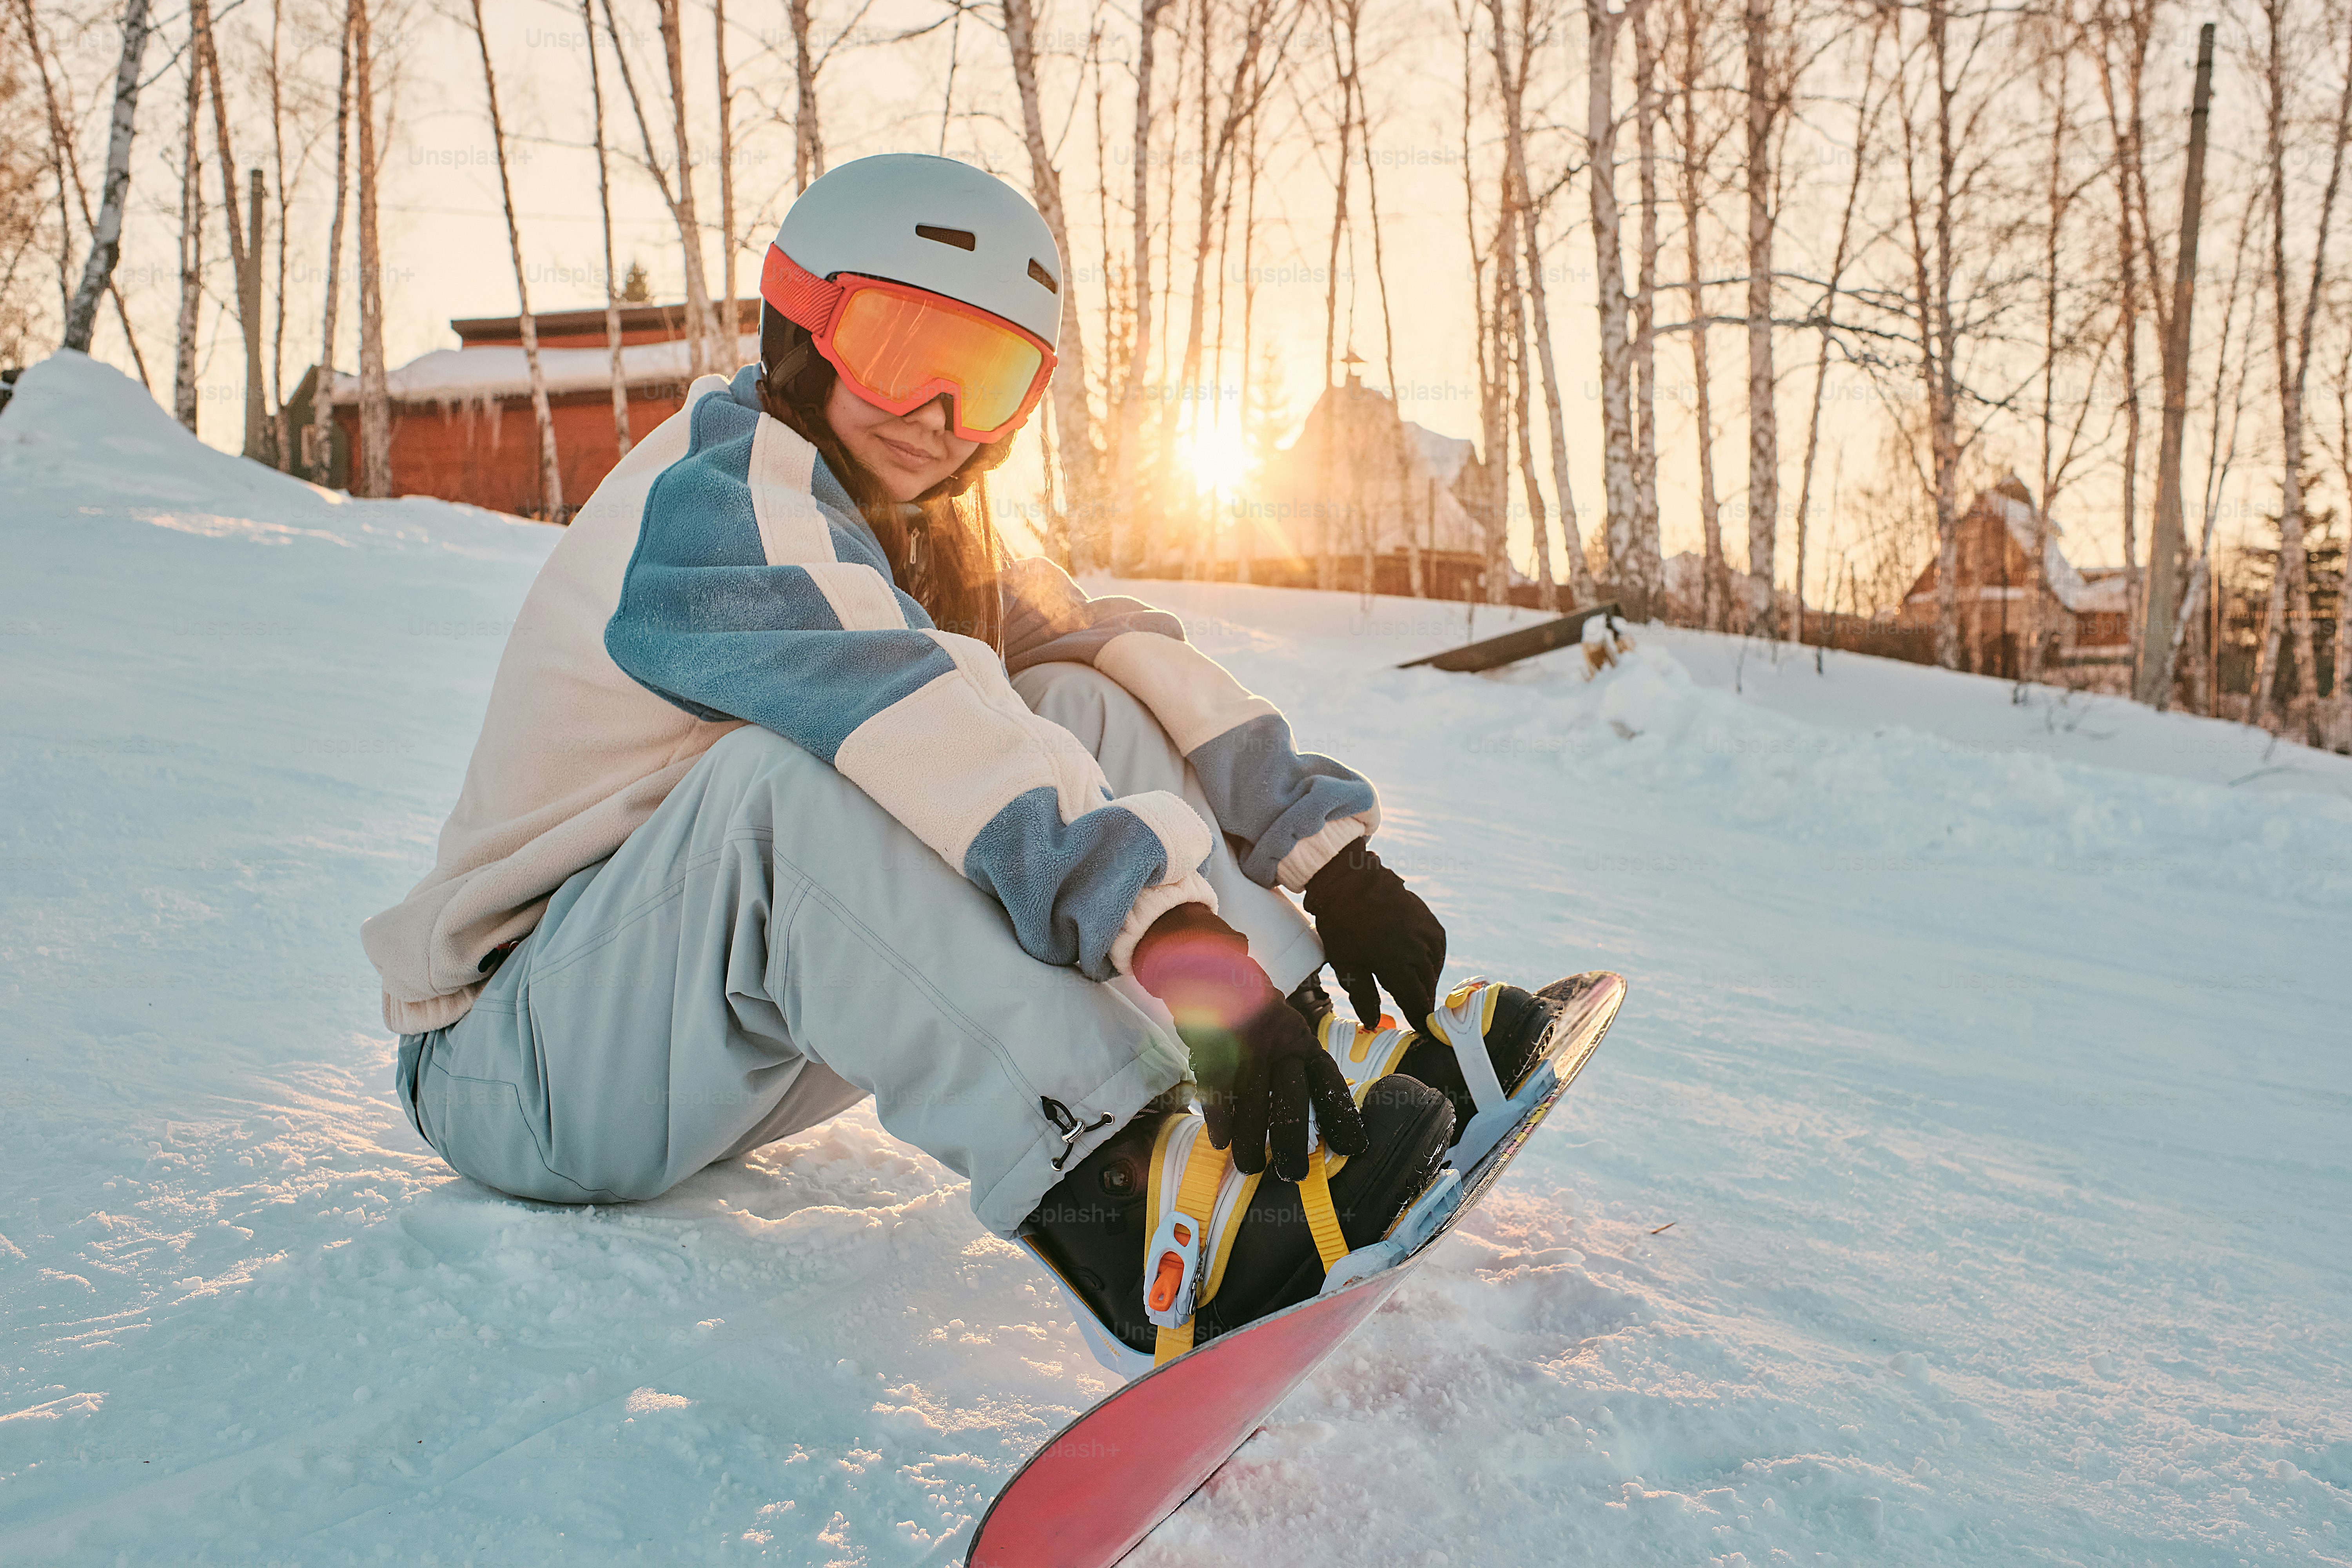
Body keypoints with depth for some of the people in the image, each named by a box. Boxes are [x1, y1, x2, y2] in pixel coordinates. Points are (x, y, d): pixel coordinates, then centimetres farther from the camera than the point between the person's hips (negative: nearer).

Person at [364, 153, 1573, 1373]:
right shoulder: (715, 494, -19)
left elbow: (1123, 654, -2)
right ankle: (1119, 1213, -46)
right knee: (785, 774, -38)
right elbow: (901, 711, -35)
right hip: (524, 1067, -7)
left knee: (1080, 712, -8)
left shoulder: (921, 537, 7)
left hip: (739, 1026, 7)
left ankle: (1321, 1068, -18)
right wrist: (1180, 938, -45)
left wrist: (1320, 843, -16)